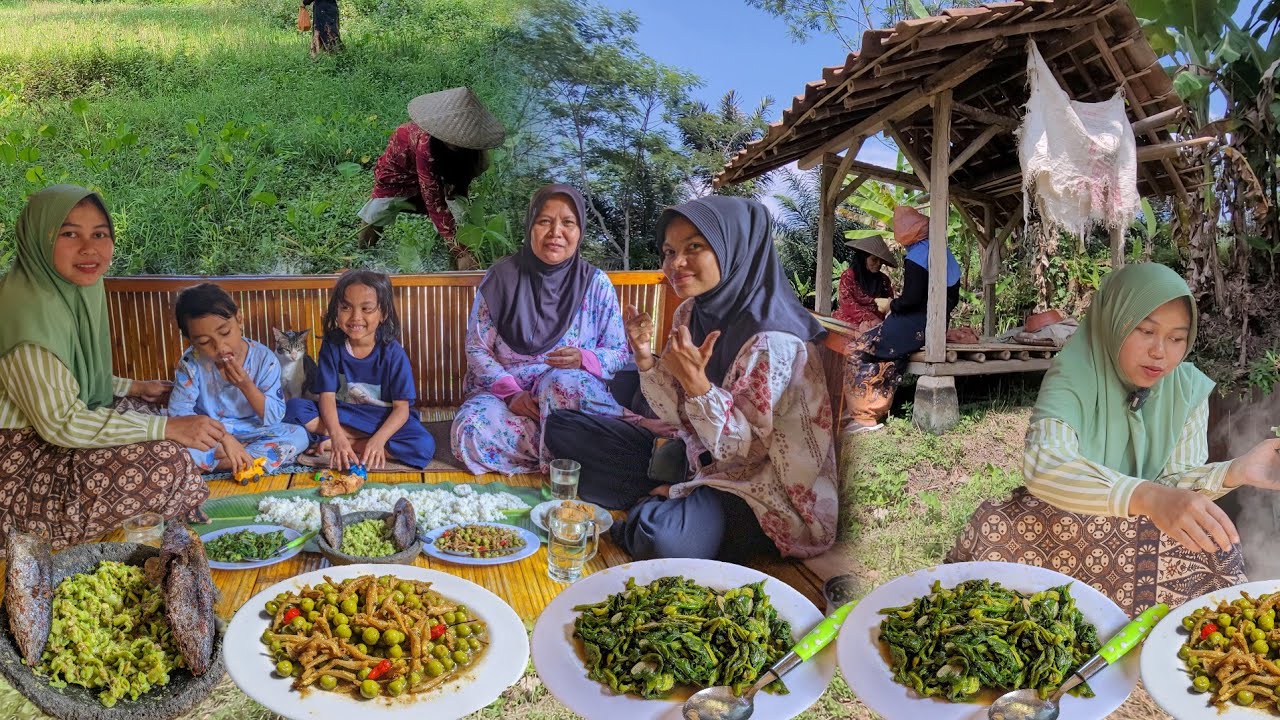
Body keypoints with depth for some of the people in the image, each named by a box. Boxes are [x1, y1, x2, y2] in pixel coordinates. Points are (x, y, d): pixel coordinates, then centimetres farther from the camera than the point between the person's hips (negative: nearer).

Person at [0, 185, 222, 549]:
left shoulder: (72, 289, 3)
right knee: (167, 459, -22)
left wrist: (133, 387, 10)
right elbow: (60, 422, -26)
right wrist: (169, 428, -27)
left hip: (49, 431, 10)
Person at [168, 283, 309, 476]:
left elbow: (274, 417, -10)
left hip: (253, 433, 1)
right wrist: (223, 436, -29)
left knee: (298, 435, -24)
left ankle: (218, 462, -23)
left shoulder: (264, 359, -13)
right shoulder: (191, 363, -12)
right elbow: (179, 412, -17)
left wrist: (247, 386, -26)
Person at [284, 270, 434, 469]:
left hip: (384, 419, -2)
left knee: (424, 446, -31)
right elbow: (327, 396, -14)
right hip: (342, 416, 2)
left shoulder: (393, 352, -14)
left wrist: (378, 440, -34)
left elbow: (401, 407, -16)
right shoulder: (332, 346, -9)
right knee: (294, 407, -22)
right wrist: (337, 436, -32)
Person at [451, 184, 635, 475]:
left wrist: (583, 359, -21)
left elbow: (619, 353, 2)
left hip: (576, 388, -2)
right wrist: (511, 393, -16)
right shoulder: (500, 277, 0)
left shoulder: (596, 283, 1)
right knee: (470, 429, -32)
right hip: (504, 389, 2)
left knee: (563, 382, -39)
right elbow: (477, 348, 0)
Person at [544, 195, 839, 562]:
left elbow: (744, 449, -20)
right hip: (691, 455, 8)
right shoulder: (691, 313, -1)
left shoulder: (773, 340, -24)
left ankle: (657, 505, -3)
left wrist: (696, 382, -33)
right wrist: (646, 358, -12)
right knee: (562, 427, 9)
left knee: (660, 536, -37)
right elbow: (679, 414, 4)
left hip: (750, 486, -8)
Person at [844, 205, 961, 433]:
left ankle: (865, 416, -9)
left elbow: (911, 299, -20)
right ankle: (877, 409, 11)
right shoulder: (944, 252, 14)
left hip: (915, 326, -10)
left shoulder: (916, 256, -13)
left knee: (856, 352, -7)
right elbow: (953, 299, 18)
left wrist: (892, 305, 0)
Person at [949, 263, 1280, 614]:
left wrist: (1234, 472, -30)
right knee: (994, 528, -33)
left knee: (1215, 546, -26)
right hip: (1063, 521, -3)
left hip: (1150, 534, 4)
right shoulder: (1072, 376, -20)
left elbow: (1176, 481, -8)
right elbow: (1043, 466, -38)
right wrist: (1149, 496, -52)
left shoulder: (1190, 390, -5)